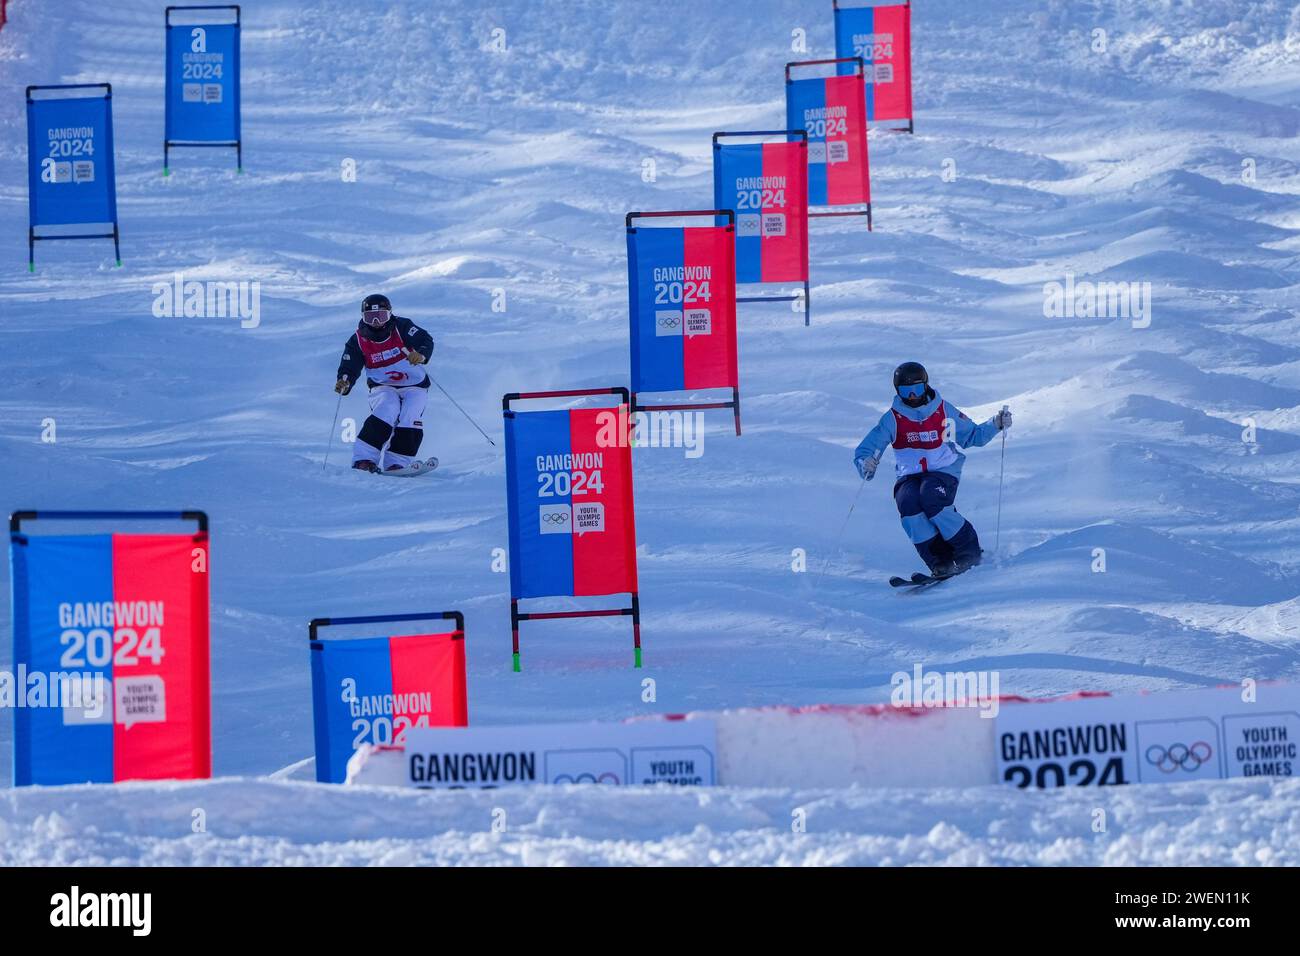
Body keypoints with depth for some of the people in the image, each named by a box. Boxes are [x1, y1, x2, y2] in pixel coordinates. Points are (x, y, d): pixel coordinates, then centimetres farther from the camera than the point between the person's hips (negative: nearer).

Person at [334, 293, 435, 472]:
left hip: (414, 385, 1)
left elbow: (426, 340, -20)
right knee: (387, 412, -29)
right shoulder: (358, 341, -5)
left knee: (410, 420, -22)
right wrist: (344, 383, -33)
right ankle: (363, 459, -29)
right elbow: (349, 367, -10)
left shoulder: (401, 327, -10)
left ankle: (396, 464, -20)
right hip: (383, 387, -1)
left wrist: (421, 354, -43)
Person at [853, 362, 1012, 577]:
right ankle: (940, 563, -27)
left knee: (931, 498, -34)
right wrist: (865, 465, -23)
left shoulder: (944, 412, 4)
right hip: (909, 477, 1)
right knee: (907, 502, -32)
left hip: (943, 472, -1)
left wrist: (996, 424, 2)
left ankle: (969, 553, -17)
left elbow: (972, 435, 18)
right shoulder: (892, 419, 2)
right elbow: (864, 450, 0)